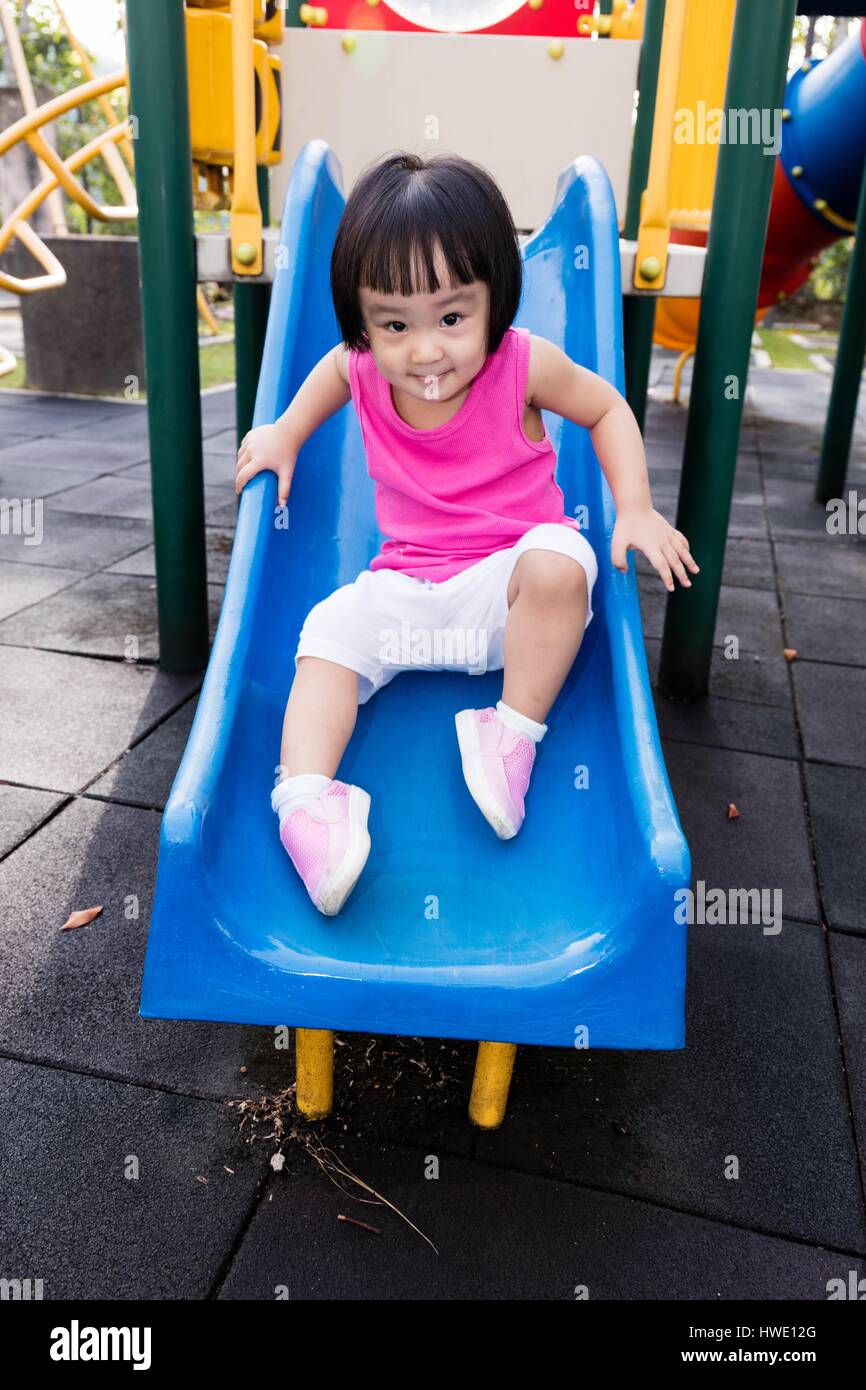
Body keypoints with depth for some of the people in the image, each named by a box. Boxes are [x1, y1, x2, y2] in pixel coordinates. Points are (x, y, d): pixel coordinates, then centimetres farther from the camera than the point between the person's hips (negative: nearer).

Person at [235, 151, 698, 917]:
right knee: (329, 630, -17)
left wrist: (636, 510, -9)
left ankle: (515, 731, -18)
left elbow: (607, 408, 2)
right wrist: (285, 432, 8)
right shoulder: (363, 368, -5)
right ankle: (304, 796, -26)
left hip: (510, 576, -3)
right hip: (407, 589, 4)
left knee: (559, 562, -34)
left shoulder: (525, 365, -14)